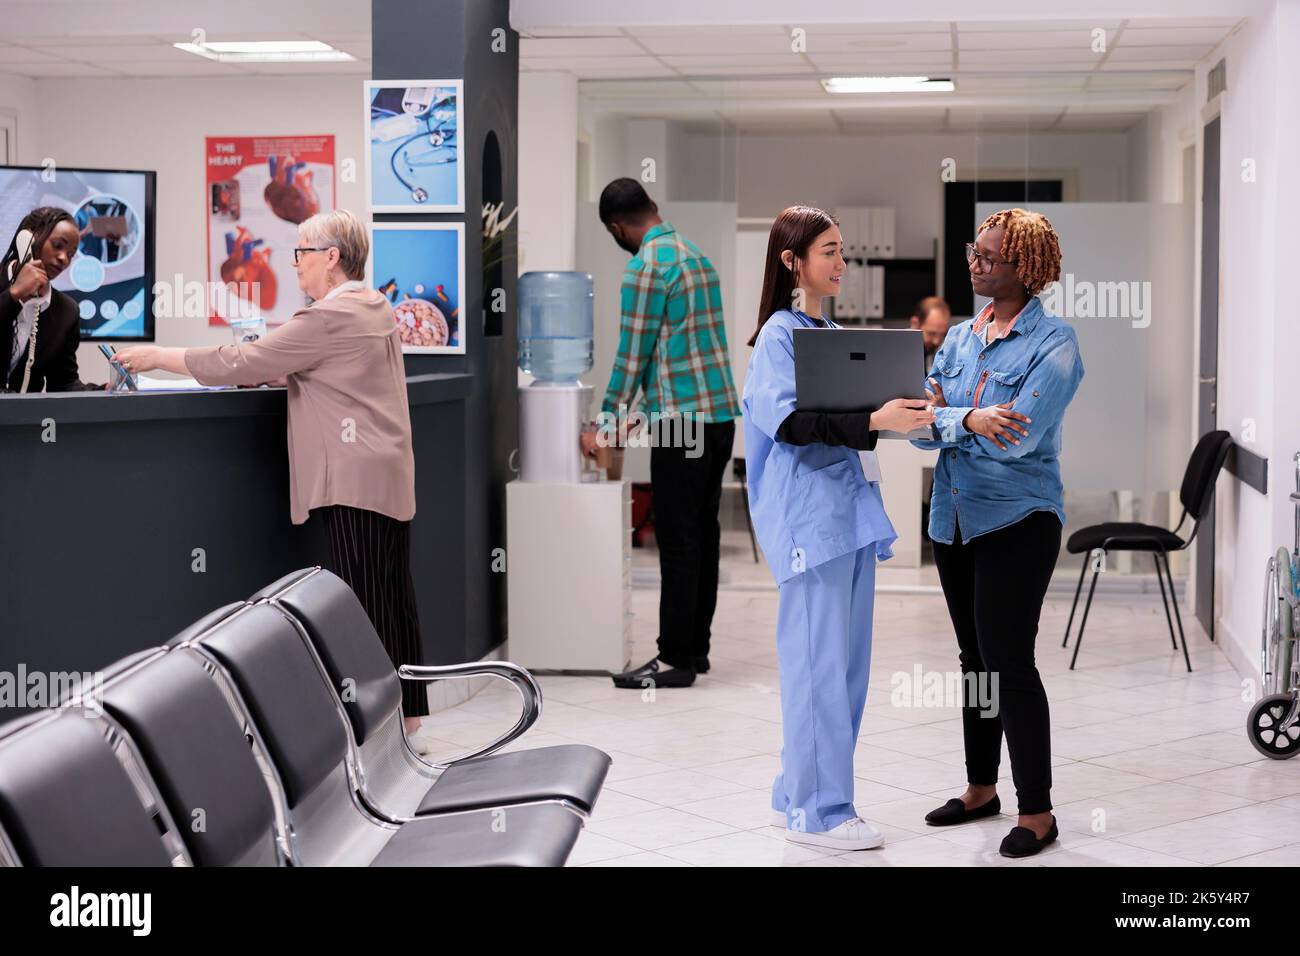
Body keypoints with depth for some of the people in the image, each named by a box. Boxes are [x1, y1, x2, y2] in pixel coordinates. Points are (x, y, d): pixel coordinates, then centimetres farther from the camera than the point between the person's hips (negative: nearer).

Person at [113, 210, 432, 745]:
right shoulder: (375, 308, 16)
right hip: (388, 478, 10)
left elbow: (240, 364, -14)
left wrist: (158, 356, -4)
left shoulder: (329, 318, -15)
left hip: (354, 480, -10)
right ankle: (405, 719, 17)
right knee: (392, 597, 11)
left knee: (364, 603, -7)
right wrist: (266, 373, 14)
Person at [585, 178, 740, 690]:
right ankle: (695, 646, 18)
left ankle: (675, 659, -1)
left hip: (682, 421, -9)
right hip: (721, 415, 9)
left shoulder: (646, 268, -12)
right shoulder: (696, 253, 15)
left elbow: (632, 355, -10)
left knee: (678, 542, -5)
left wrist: (606, 426, -1)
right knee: (703, 533, 12)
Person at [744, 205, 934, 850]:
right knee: (819, 662, -5)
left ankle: (798, 797, 21)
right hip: (809, 515, -9)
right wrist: (873, 420, -30)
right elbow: (790, 422, -21)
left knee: (846, 664, 11)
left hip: (848, 508, 9)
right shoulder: (779, 334, -8)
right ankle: (816, 813, 2)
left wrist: (902, 408, 4)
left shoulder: (833, 333, 17)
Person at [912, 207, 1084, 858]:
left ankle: (1036, 811, 4)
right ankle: (981, 788, 29)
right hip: (954, 516, 7)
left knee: (1009, 661, -7)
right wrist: (969, 420, -18)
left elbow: (1016, 437, -21)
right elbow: (924, 424, 2)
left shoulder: (1053, 342, -11)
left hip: (1017, 518, -7)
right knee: (975, 657, 16)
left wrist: (944, 417, -13)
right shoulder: (959, 336, 9)